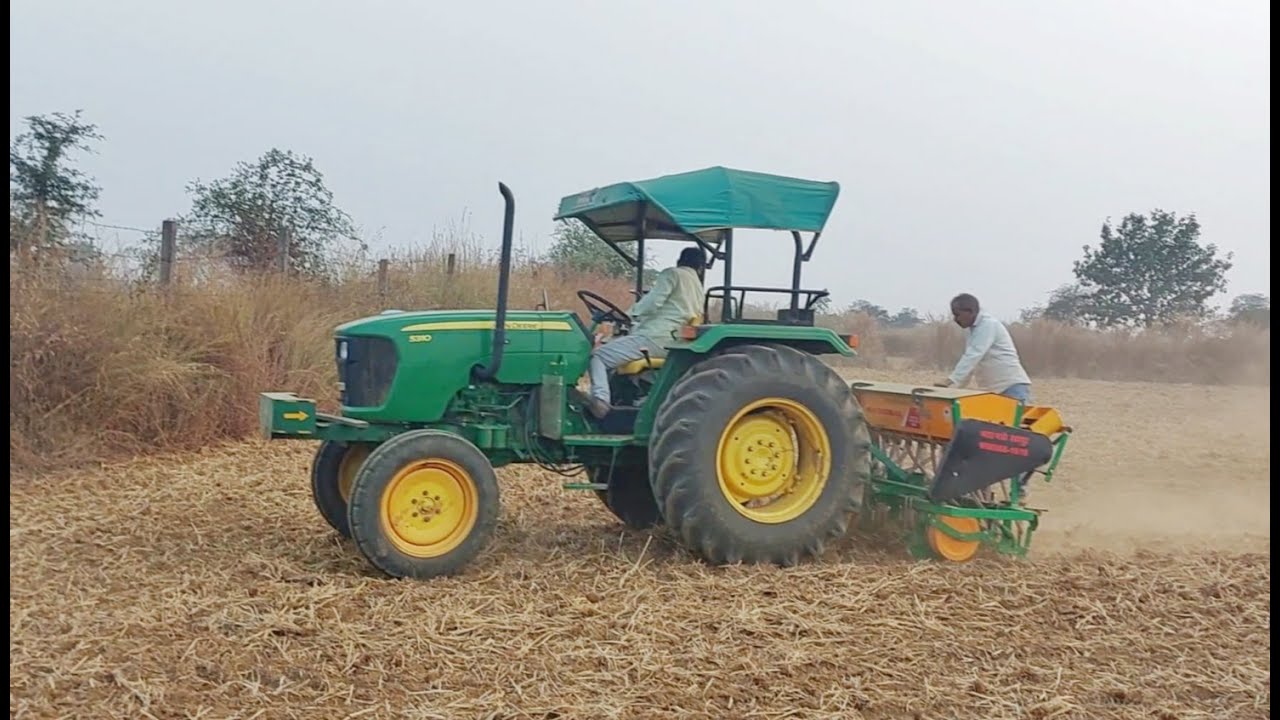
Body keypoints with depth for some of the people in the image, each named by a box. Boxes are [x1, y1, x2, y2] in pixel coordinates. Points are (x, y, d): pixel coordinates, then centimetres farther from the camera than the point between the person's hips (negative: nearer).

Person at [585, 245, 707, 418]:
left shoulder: (672, 274, 2)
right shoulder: (698, 289, 24)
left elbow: (652, 302, -12)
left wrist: (629, 316, 1)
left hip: (653, 338, -8)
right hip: (670, 343, 8)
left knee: (598, 356, -8)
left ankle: (600, 401, -29)